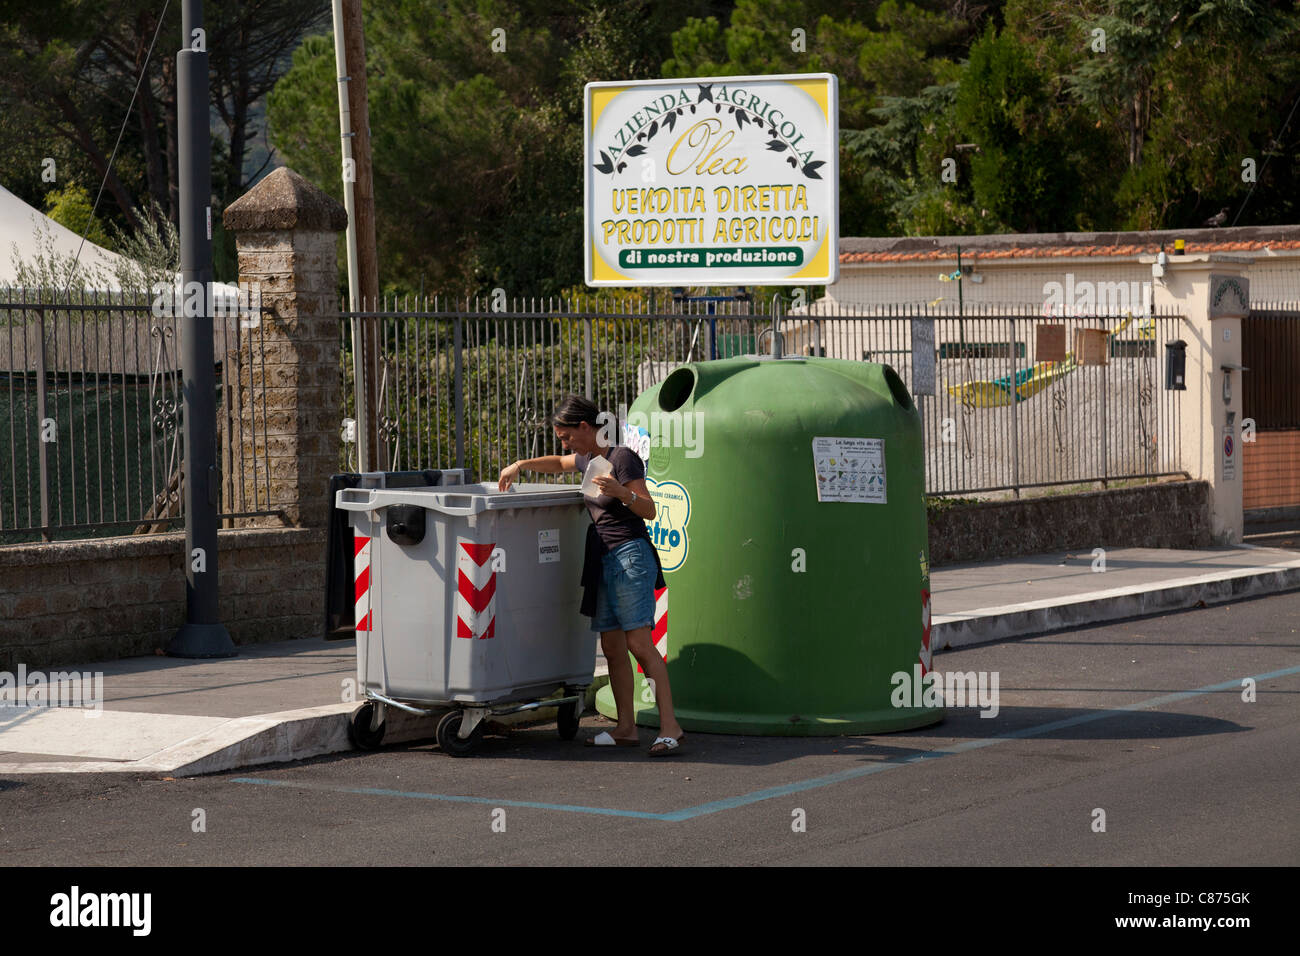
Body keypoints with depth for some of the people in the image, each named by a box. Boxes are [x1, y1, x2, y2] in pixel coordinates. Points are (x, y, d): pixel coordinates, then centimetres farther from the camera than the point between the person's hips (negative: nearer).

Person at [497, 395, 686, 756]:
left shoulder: (622, 458, -12)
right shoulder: (590, 458, 14)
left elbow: (649, 511, -14)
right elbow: (559, 463, 36)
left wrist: (622, 494, -32)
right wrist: (521, 465, 24)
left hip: (629, 555, -9)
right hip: (603, 561, 9)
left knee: (639, 643, -15)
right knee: (612, 645, 6)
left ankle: (670, 726, -17)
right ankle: (626, 728, 10)